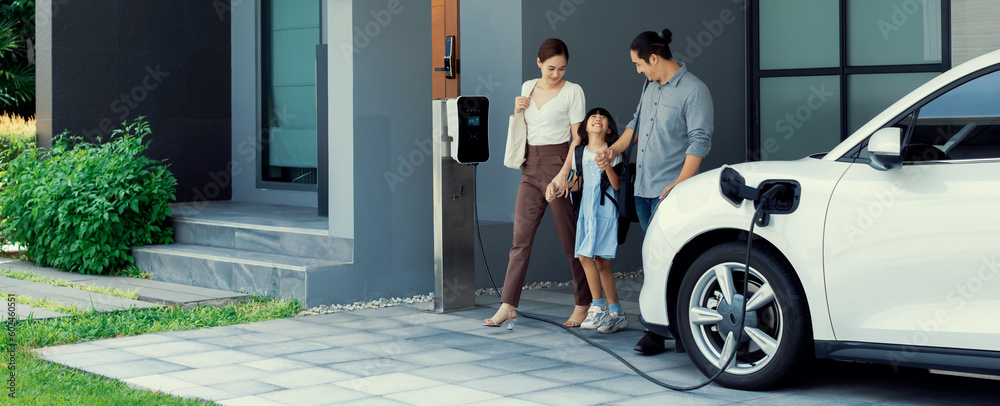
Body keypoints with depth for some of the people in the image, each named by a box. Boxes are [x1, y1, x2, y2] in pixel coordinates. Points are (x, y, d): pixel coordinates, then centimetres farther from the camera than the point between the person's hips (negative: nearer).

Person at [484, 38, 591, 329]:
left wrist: (564, 172, -18)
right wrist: (517, 111, 1)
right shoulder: (528, 87, 12)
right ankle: (508, 306, -1)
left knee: (570, 239, -1)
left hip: (558, 163, -5)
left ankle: (583, 305, 10)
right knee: (521, 237, 0)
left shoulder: (572, 91, -3)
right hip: (530, 167, 5)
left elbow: (578, 137, -7)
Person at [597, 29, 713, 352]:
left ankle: (658, 332, -13)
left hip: (670, 192, -8)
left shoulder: (693, 91, -11)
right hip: (643, 188, 8)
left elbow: (700, 141, -16)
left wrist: (678, 185, -21)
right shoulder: (651, 86, 14)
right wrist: (615, 148, 15)